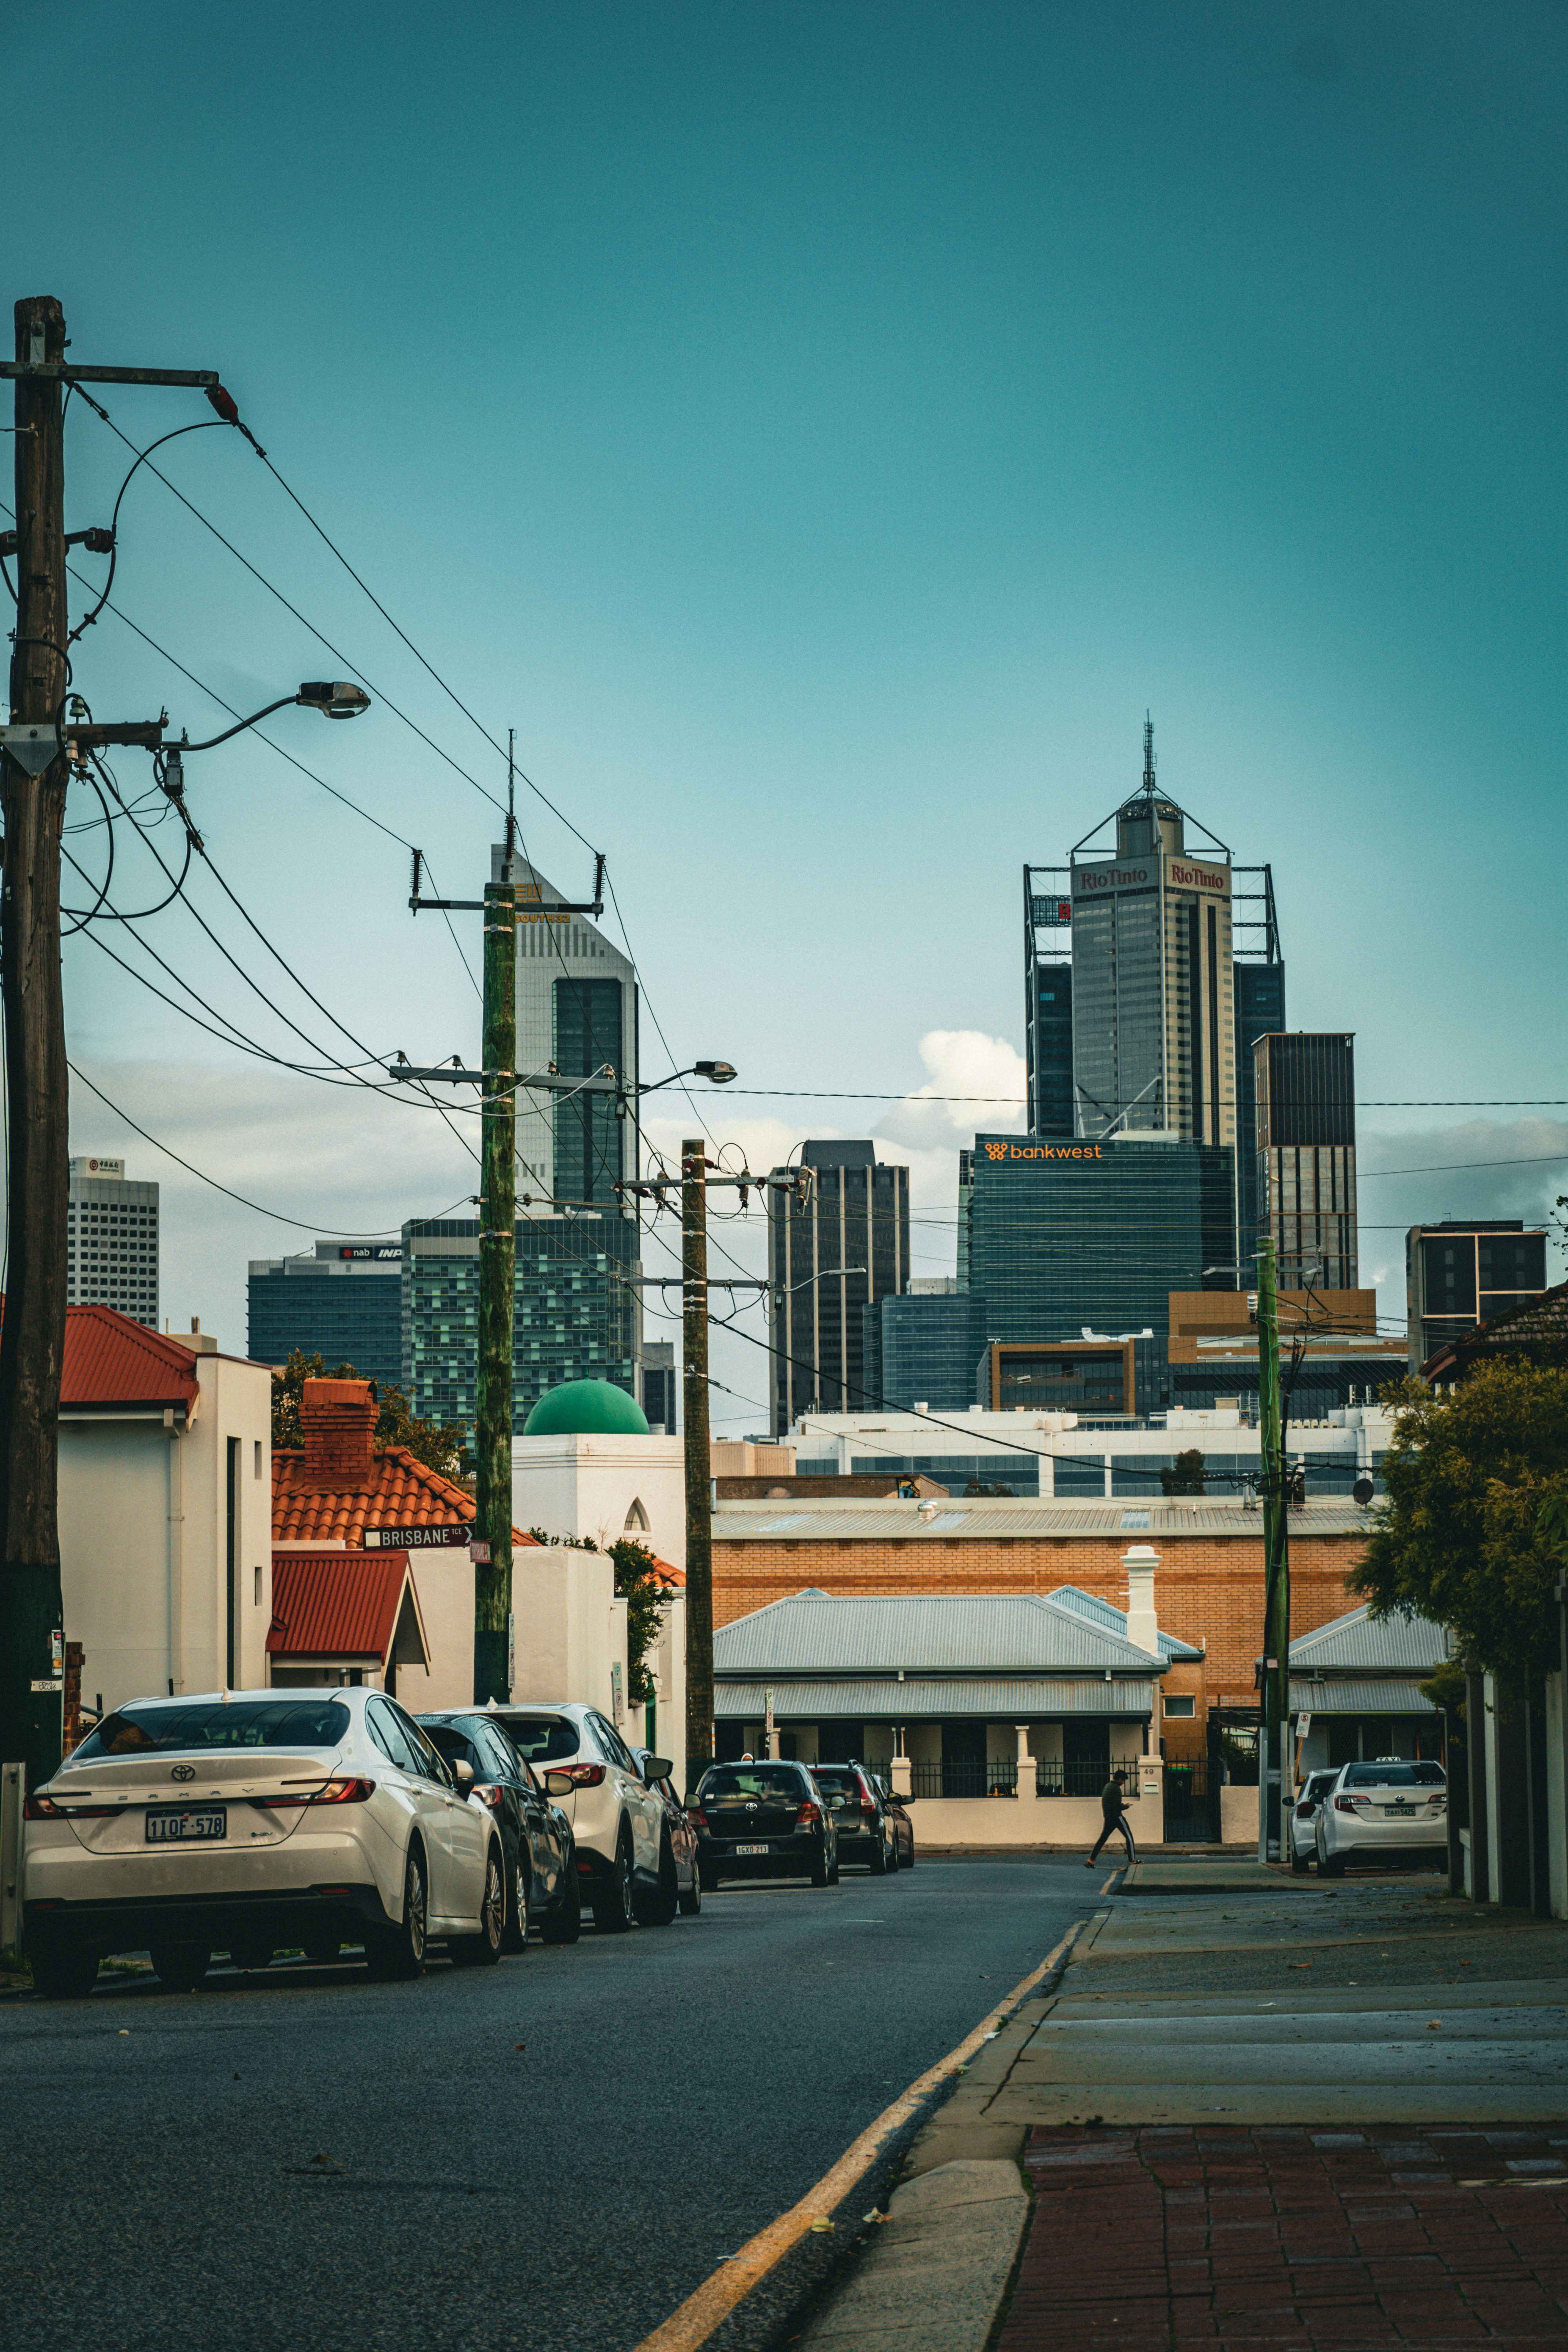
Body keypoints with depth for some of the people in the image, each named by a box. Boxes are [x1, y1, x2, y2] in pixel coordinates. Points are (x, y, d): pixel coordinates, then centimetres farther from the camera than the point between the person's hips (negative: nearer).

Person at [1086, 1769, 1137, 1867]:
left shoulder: (1107, 1786, 13)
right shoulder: (1116, 1789, -15)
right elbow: (1117, 1806, -20)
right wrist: (1125, 1807, 1)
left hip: (1108, 1817, 8)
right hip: (1117, 1817, -8)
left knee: (1103, 1838, 8)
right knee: (1129, 1836, 3)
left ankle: (1091, 1860, 1)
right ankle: (1132, 1860, 4)